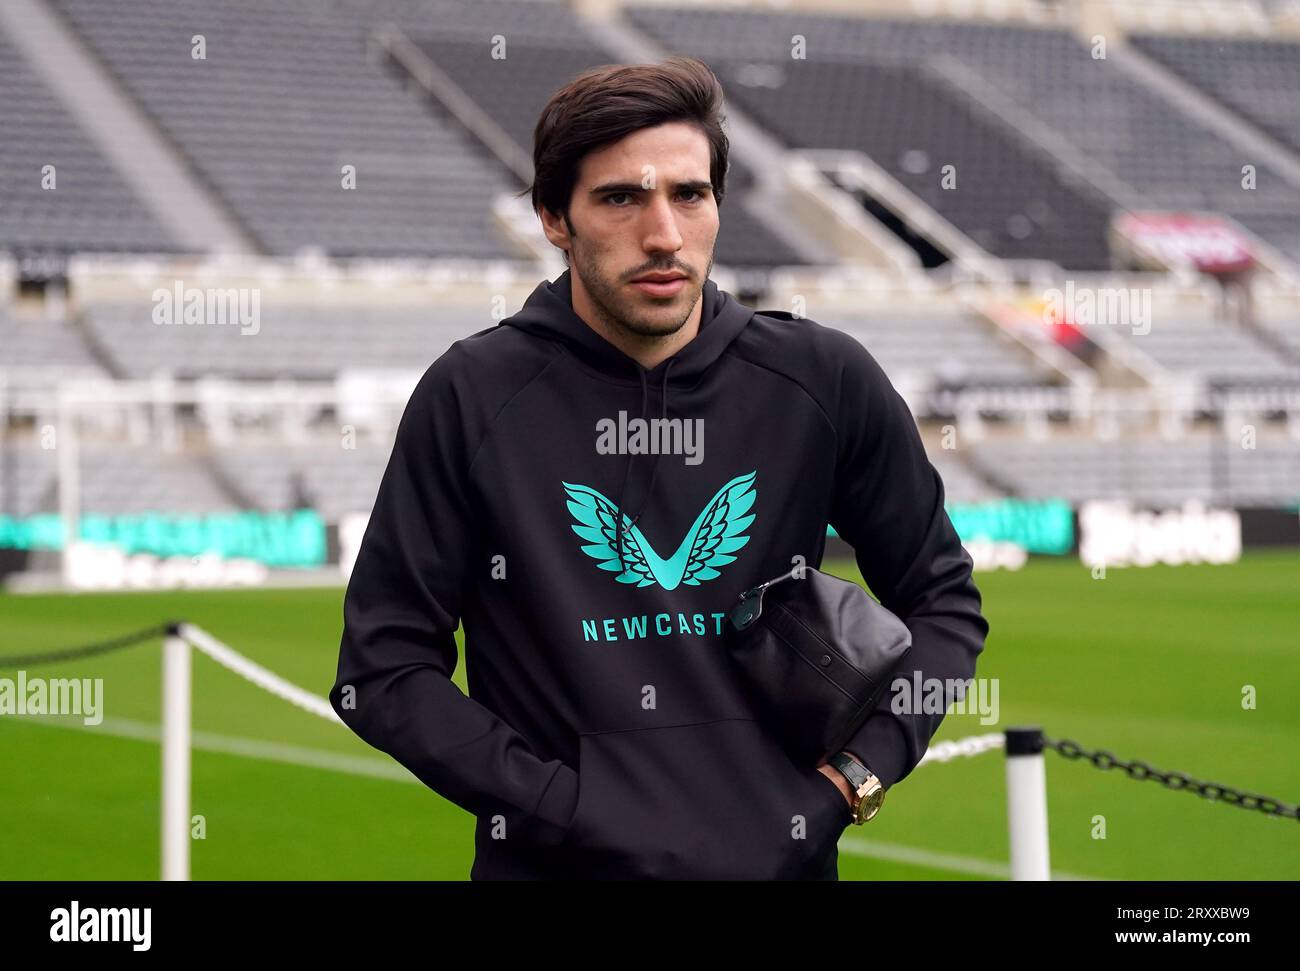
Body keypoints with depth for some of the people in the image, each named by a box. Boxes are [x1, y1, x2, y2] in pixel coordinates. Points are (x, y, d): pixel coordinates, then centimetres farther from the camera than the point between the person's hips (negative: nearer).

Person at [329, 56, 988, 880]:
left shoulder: (825, 382, -3)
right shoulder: (472, 397, -8)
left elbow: (942, 603, 9)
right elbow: (384, 667, -6)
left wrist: (860, 767, -5)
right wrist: (563, 802, -15)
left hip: (779, 857, 2)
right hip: (552, 864, -2)